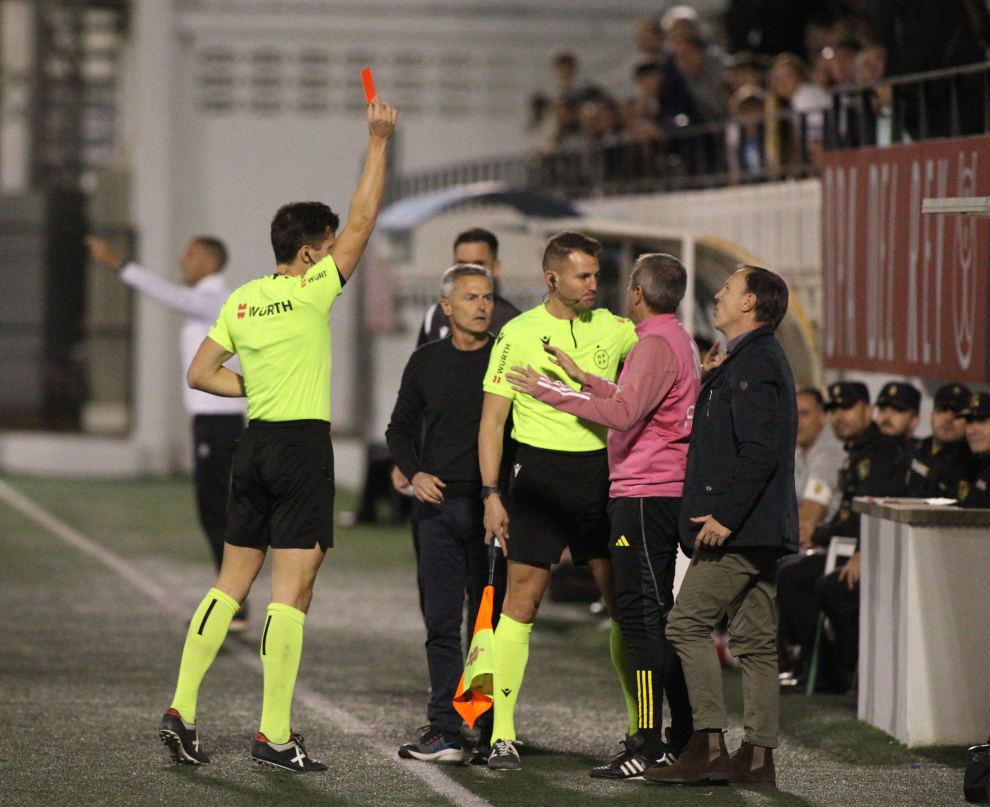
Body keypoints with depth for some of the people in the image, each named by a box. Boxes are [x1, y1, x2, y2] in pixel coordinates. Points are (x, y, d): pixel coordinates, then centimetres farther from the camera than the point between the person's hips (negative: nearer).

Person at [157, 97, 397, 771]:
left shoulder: (243, 299, 8)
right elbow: (364, 220, -8)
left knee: (232, 583, 13)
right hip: (303, 443, -7)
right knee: (293, 592, -5)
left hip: (255, 441, 7)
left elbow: (201, 373, 11)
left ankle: (181, 710, 8)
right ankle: (275, 734, -6)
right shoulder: (312, 292, -9)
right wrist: (378, 142, -3)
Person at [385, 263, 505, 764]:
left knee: (490, 620, -2)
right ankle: (444, 730, 2)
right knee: (442, 622, 0)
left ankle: (492, 732, 2)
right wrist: (414, 472, 1)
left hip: (490, 506, -2)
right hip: (439, 503, 2)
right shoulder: (426, 362, 11)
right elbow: (400, 428, 20)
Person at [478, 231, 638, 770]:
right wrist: (491, 493, -9)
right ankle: (501, 734, -1)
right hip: (540, 469, -3)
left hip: (600, 472, 3)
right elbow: (491, 422, -1)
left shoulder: (612, 329, 8)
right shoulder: (519, 334, -1)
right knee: (520, 602, -5)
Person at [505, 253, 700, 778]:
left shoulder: (655, 346, -13)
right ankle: (683, 739, 13)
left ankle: (648, 746, -14)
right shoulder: (679, 342, 19)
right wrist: (582, 379, 29)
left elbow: (622, 413, -26)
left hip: (644, 496, -10)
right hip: (665, 493, 10)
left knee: (640, 615, -11)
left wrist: (551, 393, -21)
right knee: (654, 615, 13)